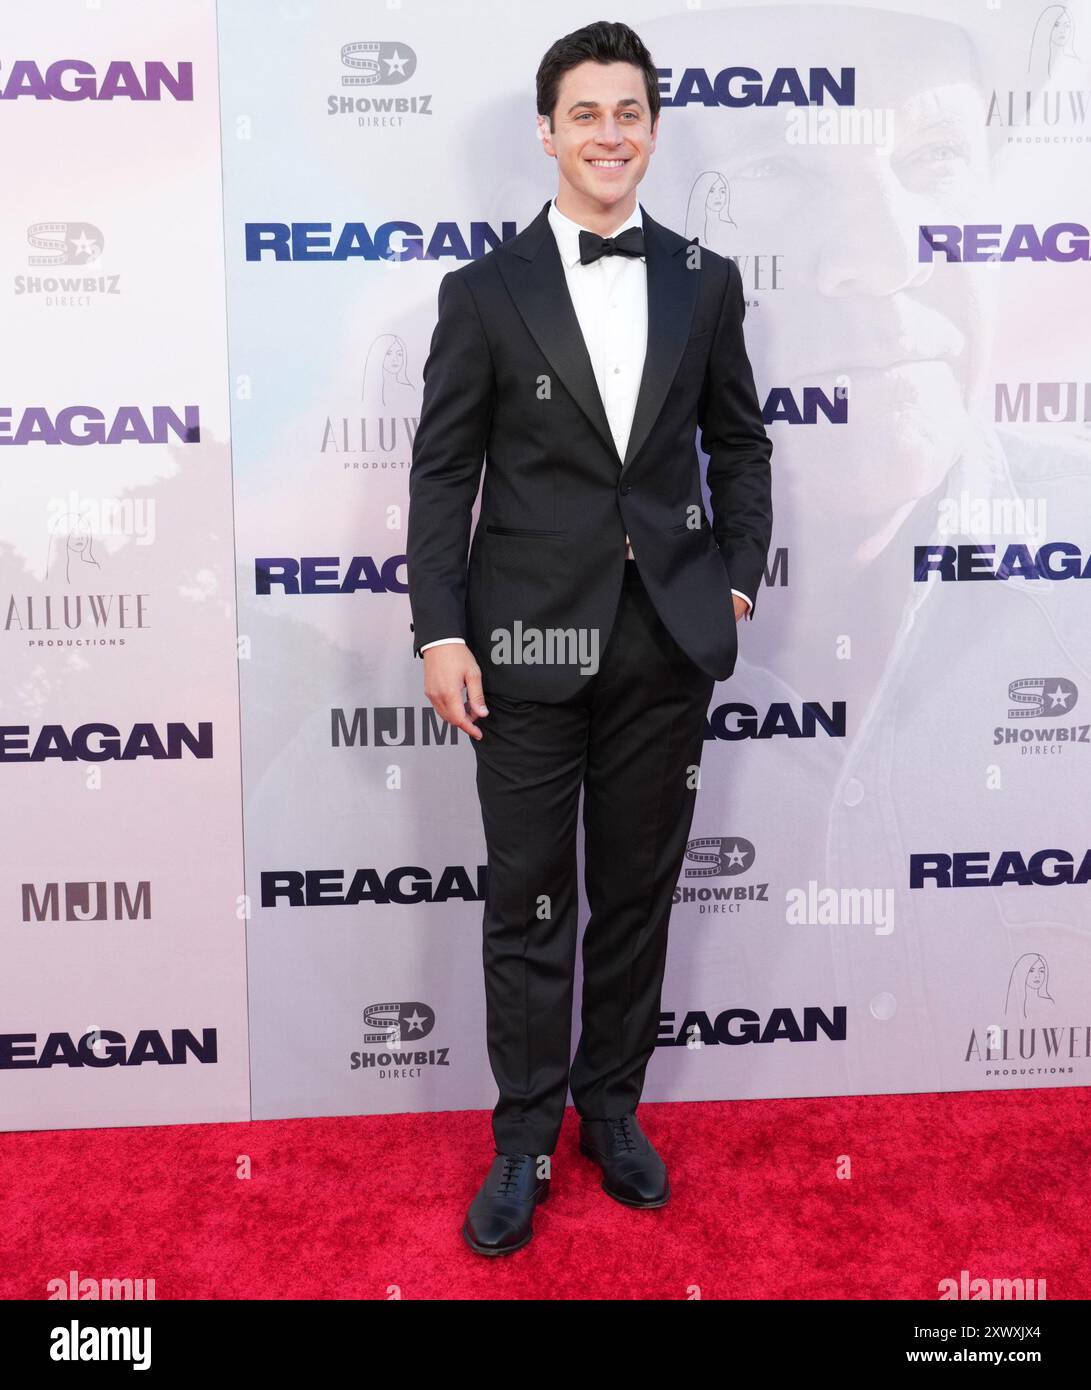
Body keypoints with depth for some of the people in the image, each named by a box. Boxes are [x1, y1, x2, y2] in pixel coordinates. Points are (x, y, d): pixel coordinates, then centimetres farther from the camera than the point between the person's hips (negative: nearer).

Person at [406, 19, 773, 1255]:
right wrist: (439, 631, -8)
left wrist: (737, 577, 4)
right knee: (527, 903, 6)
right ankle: (525, 1139, 25)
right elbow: (442, 470, -1)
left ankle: (612, 1106, 33)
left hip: (667, 641, 3)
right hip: (528, 640, -2)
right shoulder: (484, 292, 1)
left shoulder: (705, 283, 8)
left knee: (637, 892, 13)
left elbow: (738, 443, 15)